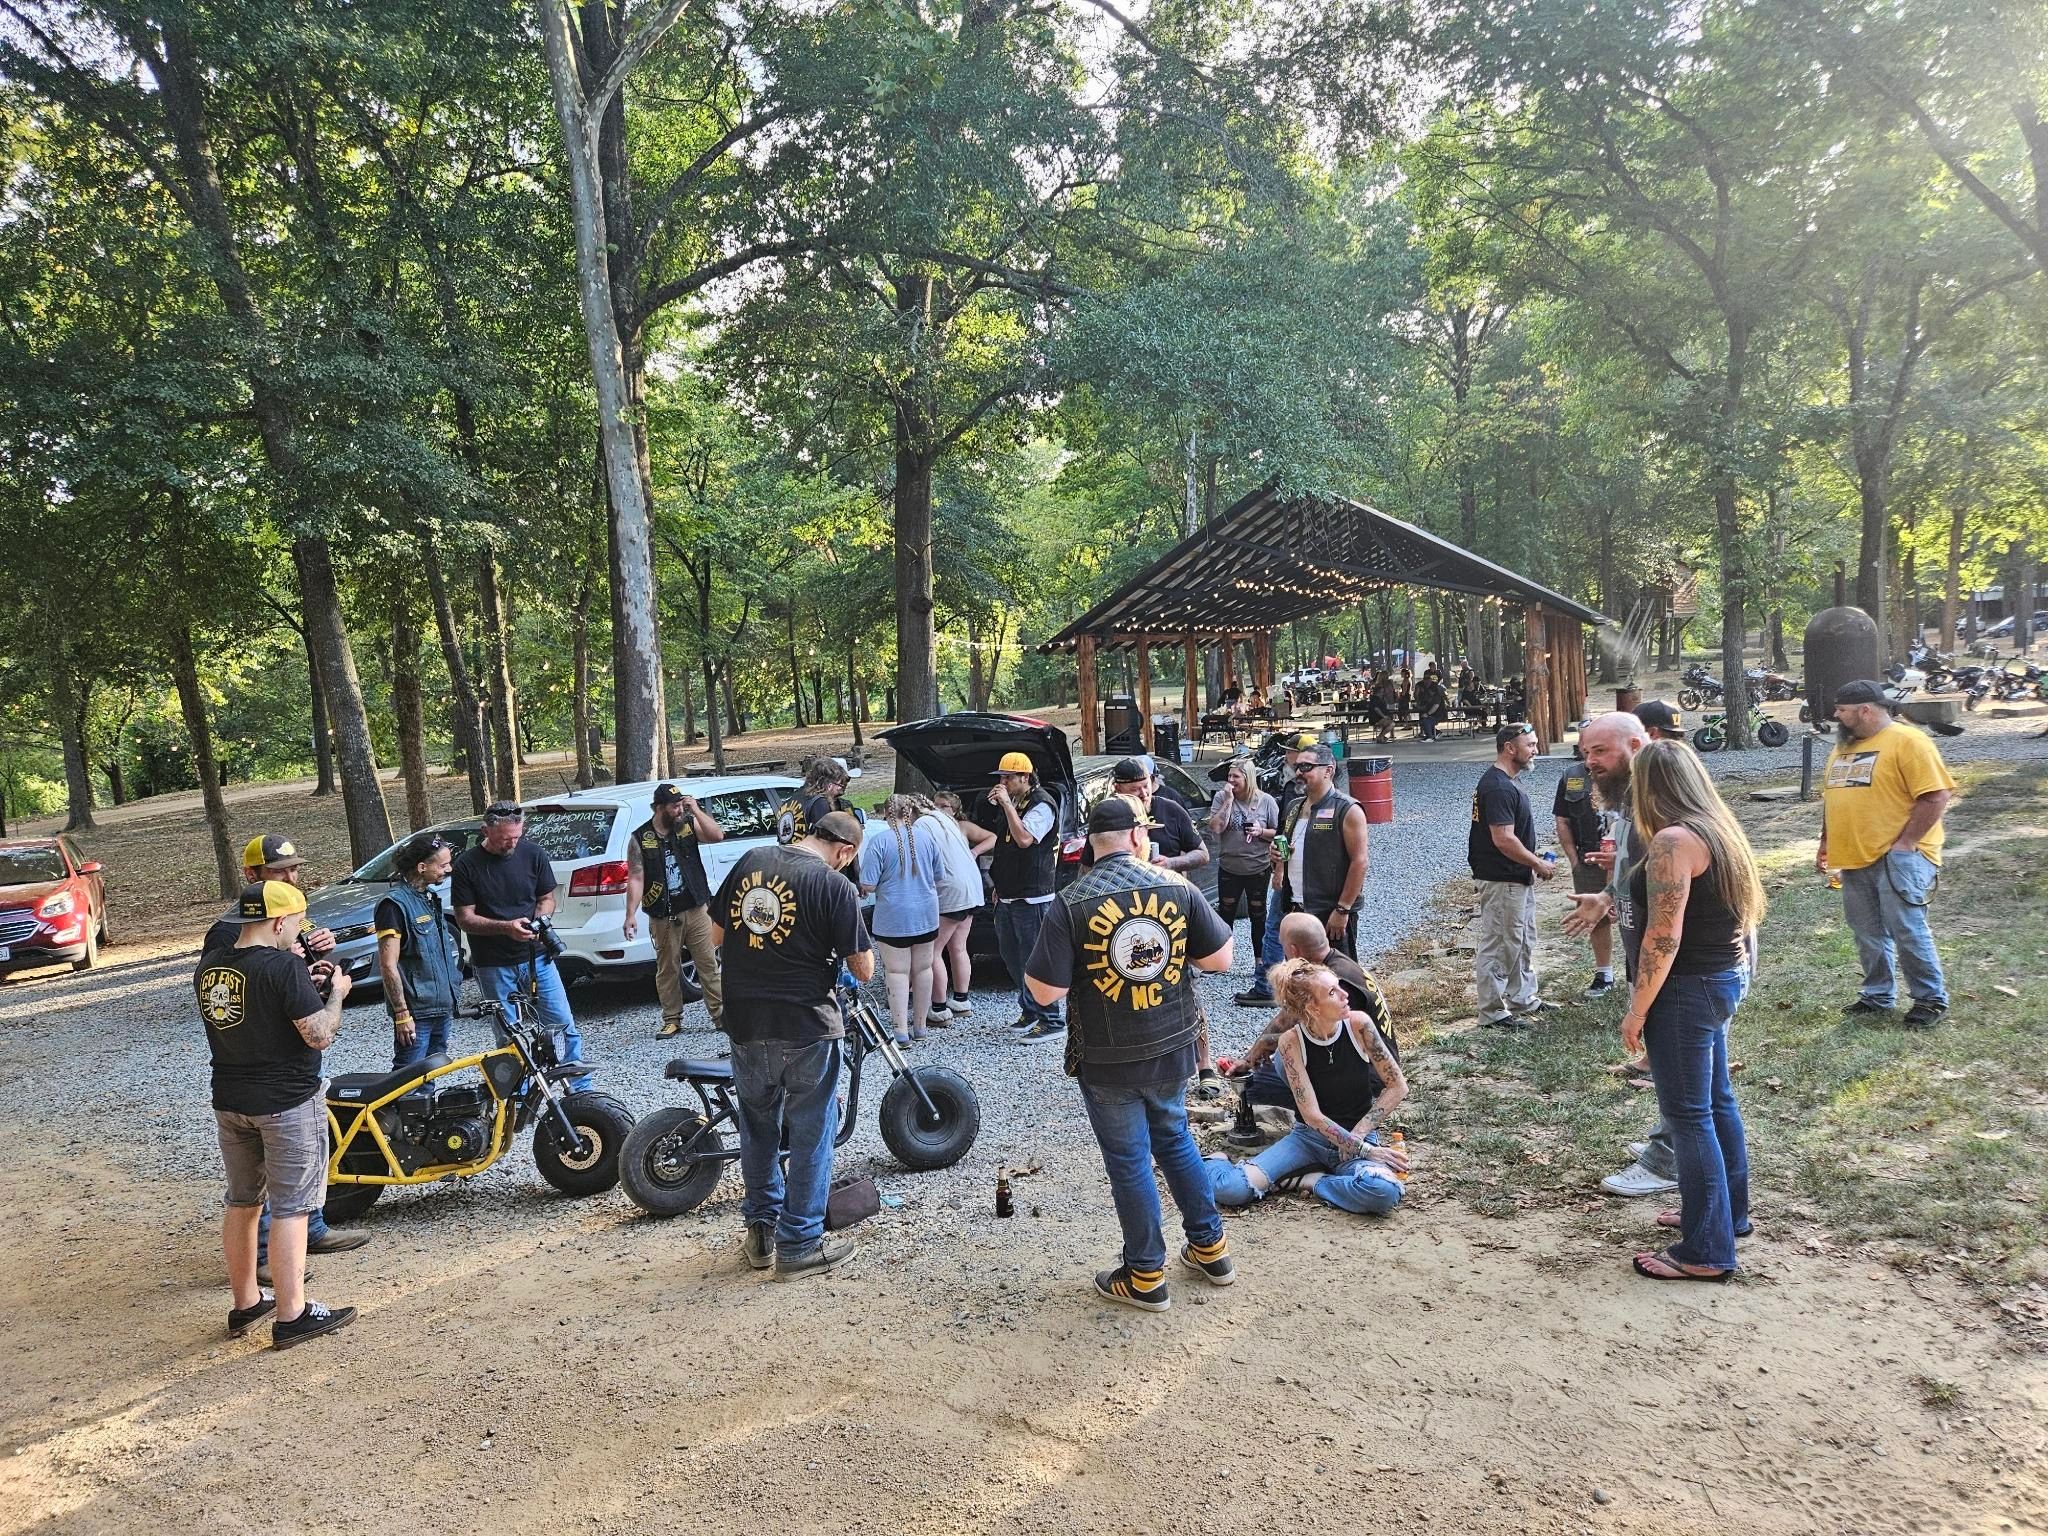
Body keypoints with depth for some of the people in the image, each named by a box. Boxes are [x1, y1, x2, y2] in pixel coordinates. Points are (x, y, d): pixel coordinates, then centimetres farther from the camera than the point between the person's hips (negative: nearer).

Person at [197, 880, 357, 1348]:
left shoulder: (208, 966, 4)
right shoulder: (284, 967, -20)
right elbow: (319, 1035, -21)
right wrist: (336, 993, -5)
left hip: (229, 1102, 8)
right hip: (288, 1103, -7)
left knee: (241, 1203, 18)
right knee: (290, 1208, 0)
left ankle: (245, 1304, 29)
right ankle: (291, 1315, 4)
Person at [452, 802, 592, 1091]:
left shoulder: (532, 853, 0)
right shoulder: (467, 864, -6)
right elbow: (464, 918, -6)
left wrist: (536, 922, -12)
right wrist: (505, 927, -21)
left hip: (537, 957, 2)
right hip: (493, 966, -2)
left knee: (563, 1026, 0)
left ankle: (582, 1091, 10)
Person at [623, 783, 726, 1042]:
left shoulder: (689, 825, 3)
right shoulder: (640, 838, -2)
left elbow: (717, 835, -11)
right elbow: (635, 879, -4)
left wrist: (696, 810, -13)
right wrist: (631, 915, -10)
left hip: (696, 910, 1)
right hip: (663, 918, -1)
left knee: (709, 964, 2)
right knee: (667, 970, 7)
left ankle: (720, 1015, 8)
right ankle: (672, 1020, 18)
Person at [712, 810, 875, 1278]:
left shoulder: (750, 861, 3)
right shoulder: (834, 885, -12)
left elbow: (715, 931, 11)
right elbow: (864, 969, -9)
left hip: (744, 1024, 5)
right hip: (807, 1027, -5)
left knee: (758, 1126, 20)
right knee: (810, 1134, 8)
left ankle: (760, 1230, 30)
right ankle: (799, 1245, 15)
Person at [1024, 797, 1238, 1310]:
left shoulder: (1071, 904, -17)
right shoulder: (1176, 887, -8)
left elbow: (1046, 992, -19)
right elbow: (1220, 959, -3)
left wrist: (1029, 970, 2)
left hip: (1107, 1061, -4)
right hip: (1172, 1050, 4)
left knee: (1129, 1162, 11)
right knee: (1175, 1140, 25)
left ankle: (1146, 1277, 24)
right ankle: (1210, 1249, 36)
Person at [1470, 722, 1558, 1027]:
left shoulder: (1508, 782, 12)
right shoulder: (1498, 787, -22)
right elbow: (1504, 839, -27)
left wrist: (1532, 867, 15)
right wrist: (1538, 864, -15)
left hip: (1519, 879, 11)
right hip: (1502, 882, -11)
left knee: (1523, 942, 20)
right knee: (1499, 945, -2)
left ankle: (1522, 998, 33)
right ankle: (1492, 1010, 7)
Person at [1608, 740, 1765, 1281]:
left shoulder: (1673, 842, -21)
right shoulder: (1718, 830, 8)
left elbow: (1664, 939, -23)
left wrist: (1636, 1012, -16)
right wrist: (1622, 893, 25)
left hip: (1688, 988, -10)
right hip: (1723, 978, 10)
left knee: (1688, 1114, -2)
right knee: (1716, 1100, 21)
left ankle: (1705, 1252, 7)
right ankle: (1727, 1212, 37)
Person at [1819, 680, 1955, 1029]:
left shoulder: (1907, 741, -10)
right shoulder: (1842, 746, 16)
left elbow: (1936, 795, -17)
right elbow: (1831, 798, 24)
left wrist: (1904, 843, -18)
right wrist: (1826, 842, 19)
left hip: (1898, 857, -8)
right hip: (1854, 859, 8)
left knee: (1907, 929, -6)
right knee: (1868, 934, 12)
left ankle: (1931, 998, 8)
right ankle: (1878, 997, 23)